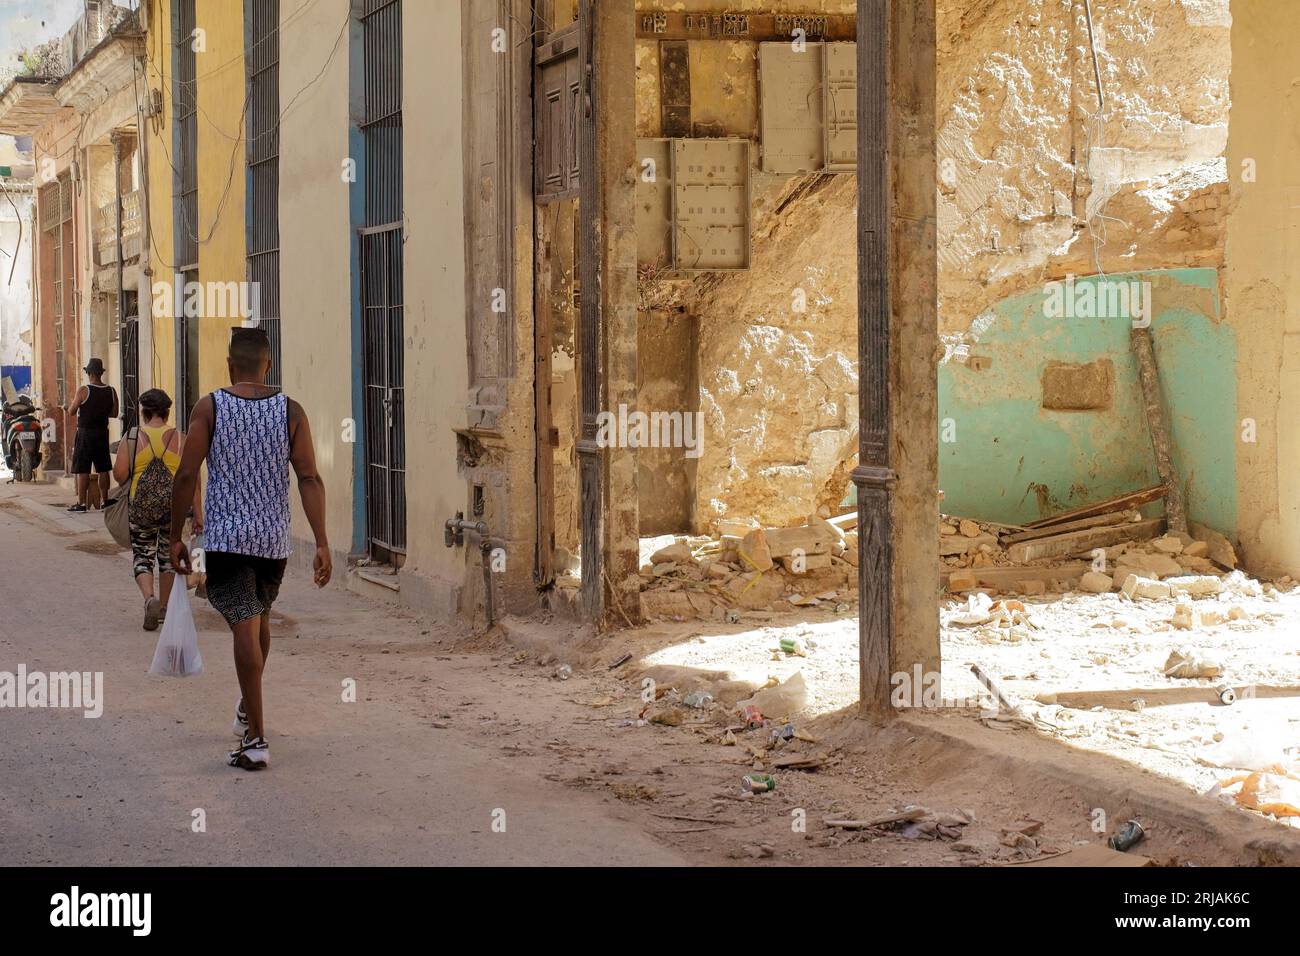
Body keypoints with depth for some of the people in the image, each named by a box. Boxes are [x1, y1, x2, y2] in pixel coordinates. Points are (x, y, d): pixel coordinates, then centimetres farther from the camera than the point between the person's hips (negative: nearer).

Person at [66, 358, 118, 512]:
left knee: (82, 470, -1)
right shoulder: (111, 391, 0)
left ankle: (81, 503, -3)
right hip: (102, 433, 5)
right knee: (103, 469, 10)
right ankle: (104, 501, 12)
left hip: (85, 433, -5)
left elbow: (71, 412, -8)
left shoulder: (83, 391, -13)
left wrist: (74, 403, 13)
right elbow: (114, 413, 8)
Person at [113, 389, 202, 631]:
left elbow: (119, 474, -9)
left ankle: (150, 599, -16)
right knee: (168, 556, 18)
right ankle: (164, 608, 27)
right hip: (174, 507, 1)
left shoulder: (131, 438, -3)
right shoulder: (180, 439, -1)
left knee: (142, 556, 10)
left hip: (141, 507, -1)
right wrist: (198, 514, 0)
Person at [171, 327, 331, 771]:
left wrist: (176, 536, 1)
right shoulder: (290, 411, 1)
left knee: (245, 626, -7)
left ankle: (256, 738, -14)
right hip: (274, 536, 3)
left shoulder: (209, 407, -5)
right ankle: (247, 710, 43)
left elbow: (186, 476, -8)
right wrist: (321, 544, -7)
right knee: (260, 617, 23)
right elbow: (310, 478, -6)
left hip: (225, 535, -3)